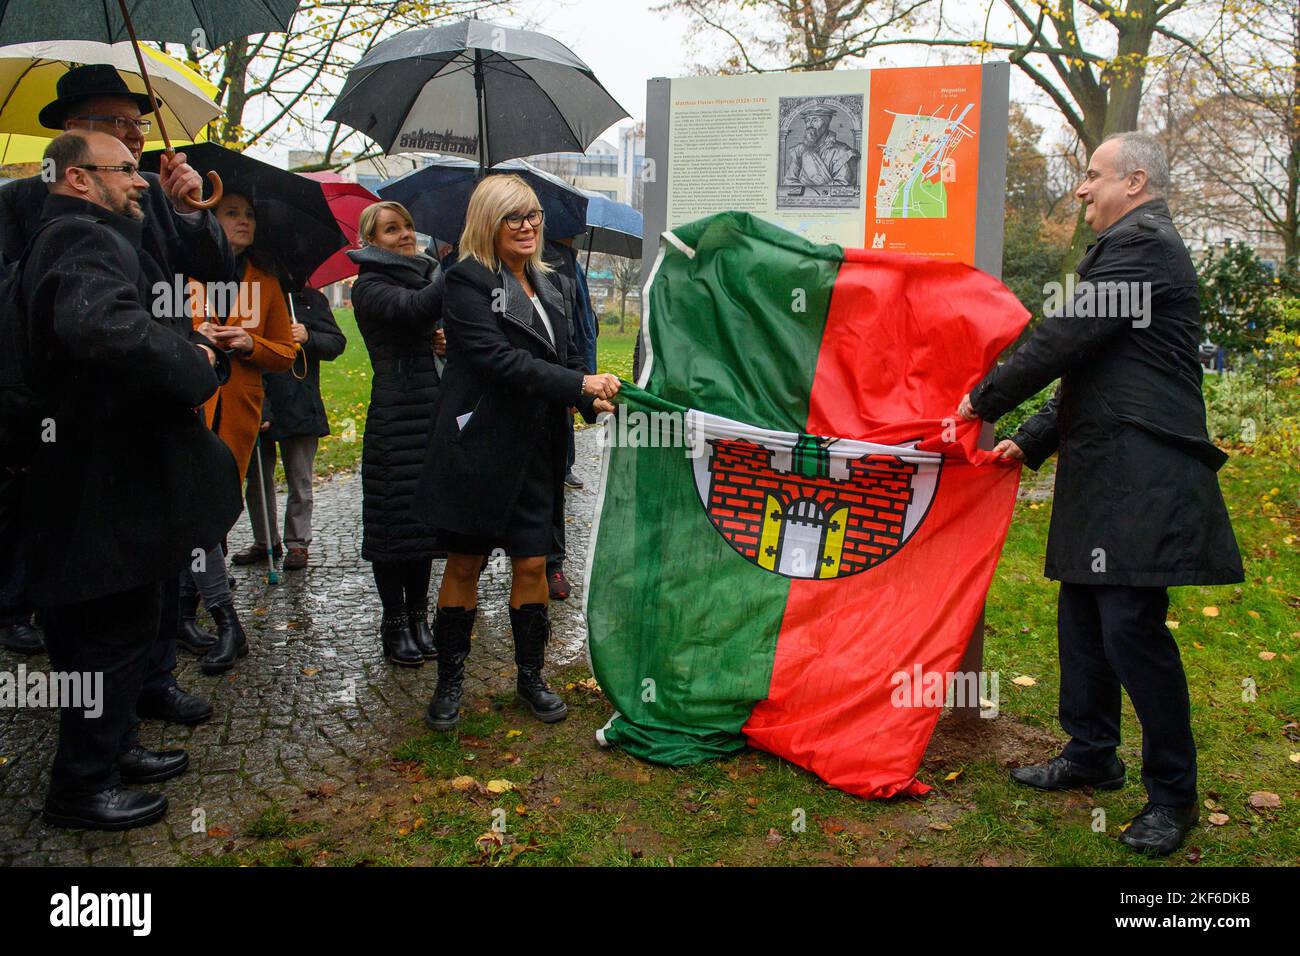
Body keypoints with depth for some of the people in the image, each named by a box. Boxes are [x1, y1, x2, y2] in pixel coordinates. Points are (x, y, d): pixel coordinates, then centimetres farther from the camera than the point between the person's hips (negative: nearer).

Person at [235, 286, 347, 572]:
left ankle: (297, 543, 15)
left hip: (299, 406, -1)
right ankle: (265, 541, 24)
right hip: (257, 408, 1)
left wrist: (309, 338, -16)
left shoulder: (312, 300, 7)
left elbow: (337, 343, 5)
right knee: (257, 478, 11)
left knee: (300, 481, 4)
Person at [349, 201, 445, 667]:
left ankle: (418, 617, 20)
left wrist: (450, 342, 2)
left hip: (436, 413, 6)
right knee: (395, 520, 0)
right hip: (395, 417, -6)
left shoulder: (426, 273, 16)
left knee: (426, 517, 10)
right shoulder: (370, 286, -5)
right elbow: (415, 308, -26)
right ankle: (394, 623, 12)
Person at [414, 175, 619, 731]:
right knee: (465, 565, 6)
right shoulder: (468, 281, -9)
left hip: (536, 451, 6)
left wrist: (593, 399, -4)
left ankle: (531, 675, 24)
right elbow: (499, 358, -20)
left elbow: (562, 356, 16)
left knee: (531, 564, 8)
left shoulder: (543, 284, 15)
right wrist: (579, 385, -22)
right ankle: (450, 681, 21)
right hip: (478, 449, -5)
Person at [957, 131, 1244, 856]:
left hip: (1142, 477, -11)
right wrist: (1032, 442, 17)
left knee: (1131, 628, -8)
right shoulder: (1138, 245, 23)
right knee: (1083, 618, 15)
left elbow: (1066, 338, -16)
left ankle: (1174, 795, 7)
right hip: (1106, 472, 11)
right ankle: (1092, 755, 30)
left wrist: (987, 401, -4)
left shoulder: (1141, 243, -10)